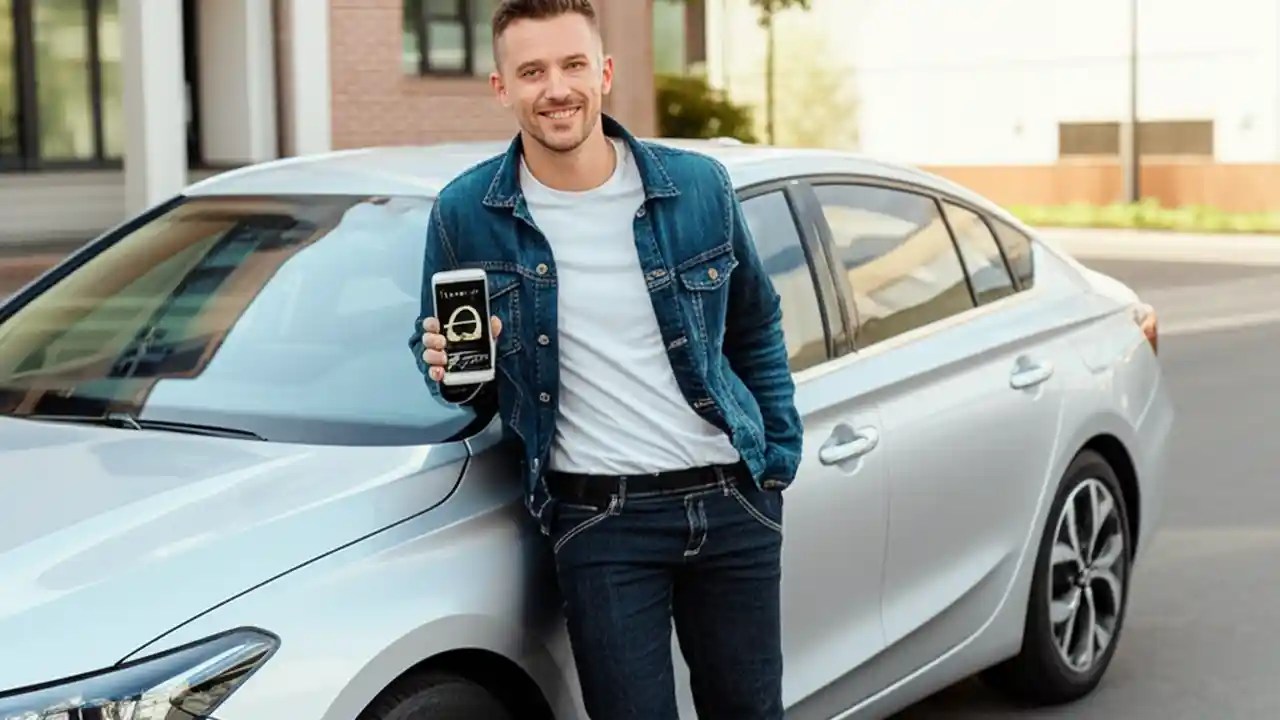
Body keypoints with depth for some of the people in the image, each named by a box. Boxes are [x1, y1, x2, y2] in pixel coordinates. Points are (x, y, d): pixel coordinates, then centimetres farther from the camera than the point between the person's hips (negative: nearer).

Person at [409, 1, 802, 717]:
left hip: (732, 502, 2)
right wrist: (448, 367, -13)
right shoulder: (466, 213, -4)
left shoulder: (698, 186, 1)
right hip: (600, 516, -2)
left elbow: (757, 329, 13)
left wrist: (781, 455, 8)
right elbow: (435, 347, 11)